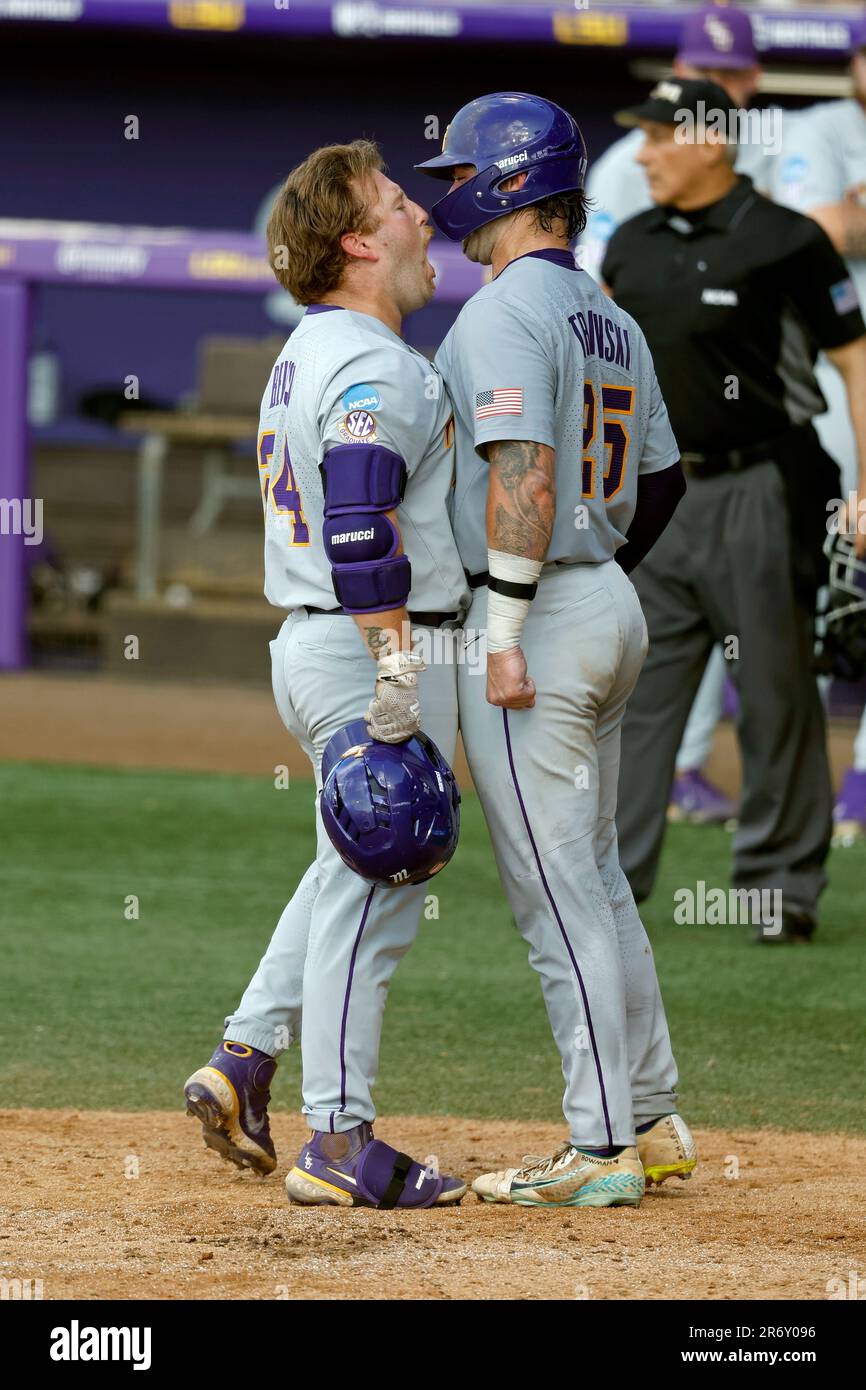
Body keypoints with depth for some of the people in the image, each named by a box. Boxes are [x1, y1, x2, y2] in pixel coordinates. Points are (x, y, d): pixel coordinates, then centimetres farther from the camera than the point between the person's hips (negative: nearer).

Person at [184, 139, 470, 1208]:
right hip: (376, 644, -10)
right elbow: (359, 532, -26)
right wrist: (397, 679, -27)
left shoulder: (305, 356, 15)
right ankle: (340, 1144, -1)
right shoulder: (374, 368, -17)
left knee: (354, 869, 24)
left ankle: (243, 1061, 21)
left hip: (305, 643, 10)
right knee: (376, 889, -4)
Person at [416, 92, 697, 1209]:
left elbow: (524, 474, -24)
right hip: (612, 611, 10)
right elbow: (661, 479, 20)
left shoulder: (503, 311, -14)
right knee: (593, 877, 17)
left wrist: (506, 634, -24)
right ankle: (653, 1122, 19)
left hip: (536, 614, -9)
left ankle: (602, 1151, -6)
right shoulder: (612, 321, 14)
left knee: (554, 892, -6)